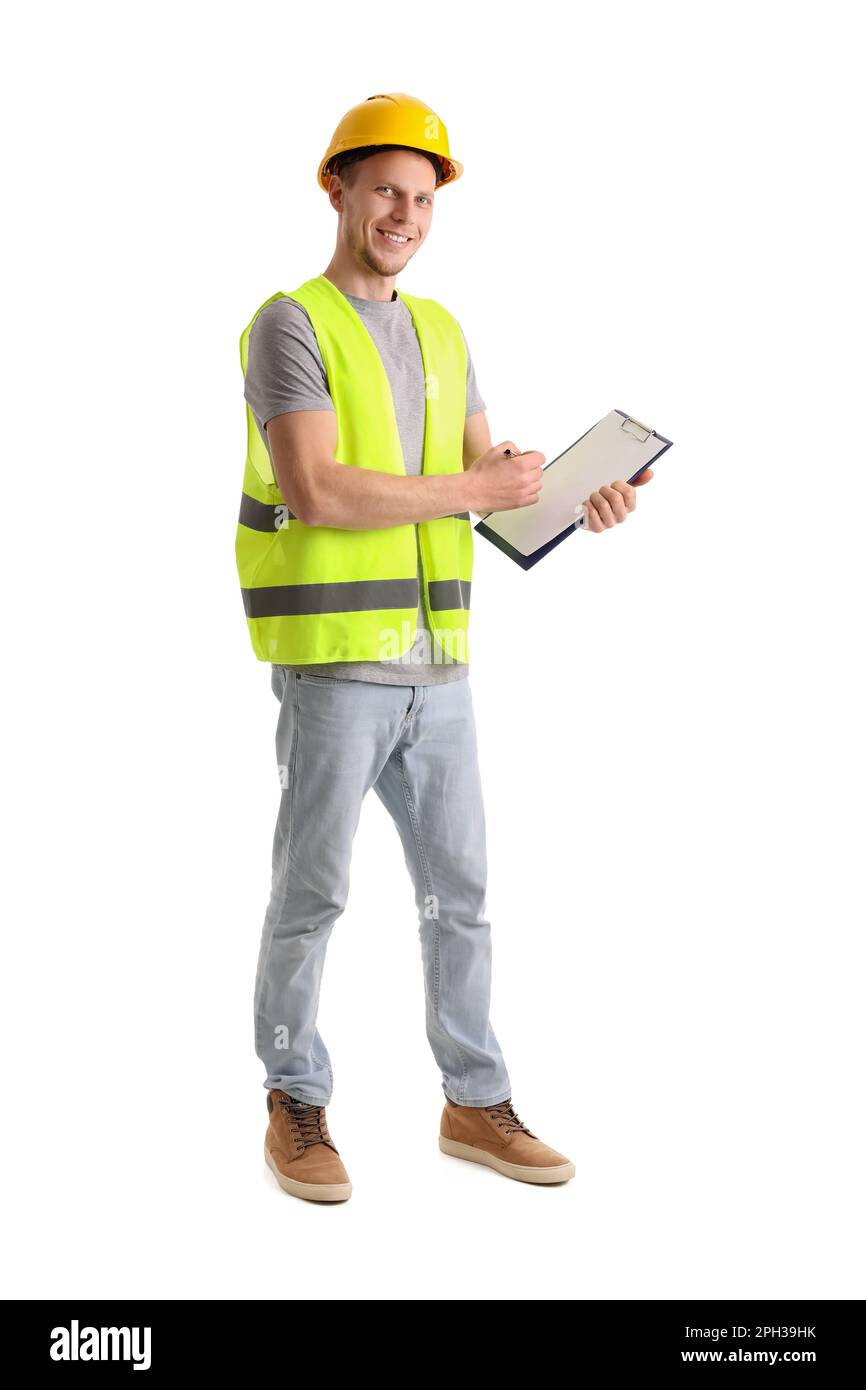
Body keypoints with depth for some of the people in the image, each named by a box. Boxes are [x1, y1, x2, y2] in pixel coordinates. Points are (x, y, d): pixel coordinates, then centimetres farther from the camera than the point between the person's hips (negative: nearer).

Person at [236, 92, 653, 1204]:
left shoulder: (440, 334, 17)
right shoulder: (291, 327, -7)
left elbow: (493, 479, 12)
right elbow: (315, 493, -20)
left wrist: (579, 496, -10)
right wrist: (474, 489, -16)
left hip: (437, 665, 7)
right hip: (333, 662, -6)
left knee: (459, 892, 10)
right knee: (311, 893, 3)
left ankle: (476, 1106, 22)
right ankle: (296, 1110, 19)